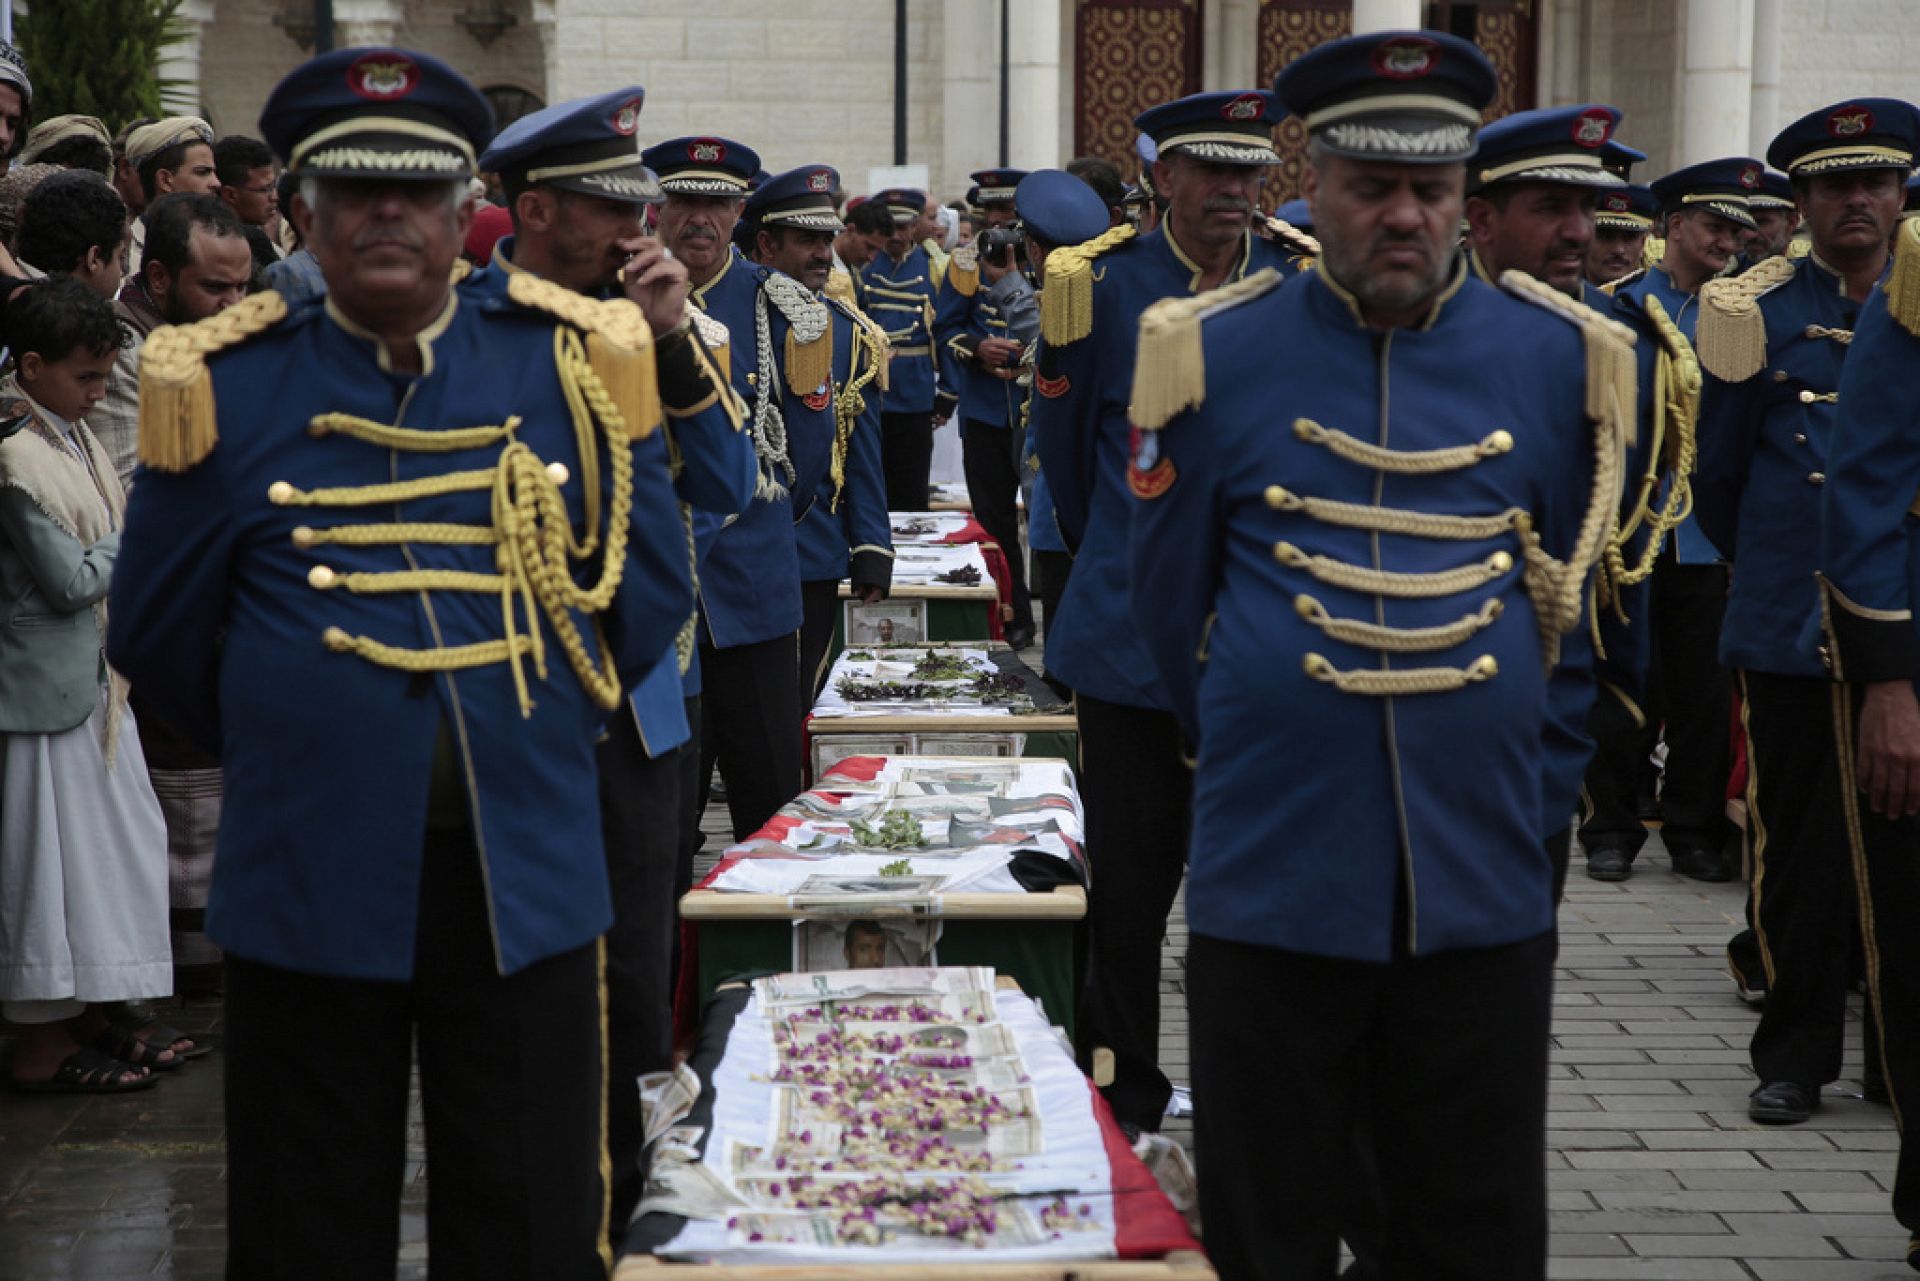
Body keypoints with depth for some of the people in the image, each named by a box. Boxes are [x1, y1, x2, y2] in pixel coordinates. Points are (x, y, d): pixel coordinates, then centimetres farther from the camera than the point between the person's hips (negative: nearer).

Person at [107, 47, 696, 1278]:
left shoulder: (568, 368, 2)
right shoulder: (227, 387, -1)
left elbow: (649, 599, 8)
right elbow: (161, 634, 7)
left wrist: (538, 736, 8)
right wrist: (285, 748, 12)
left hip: (525, 881, 1)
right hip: (312, 886, 0)